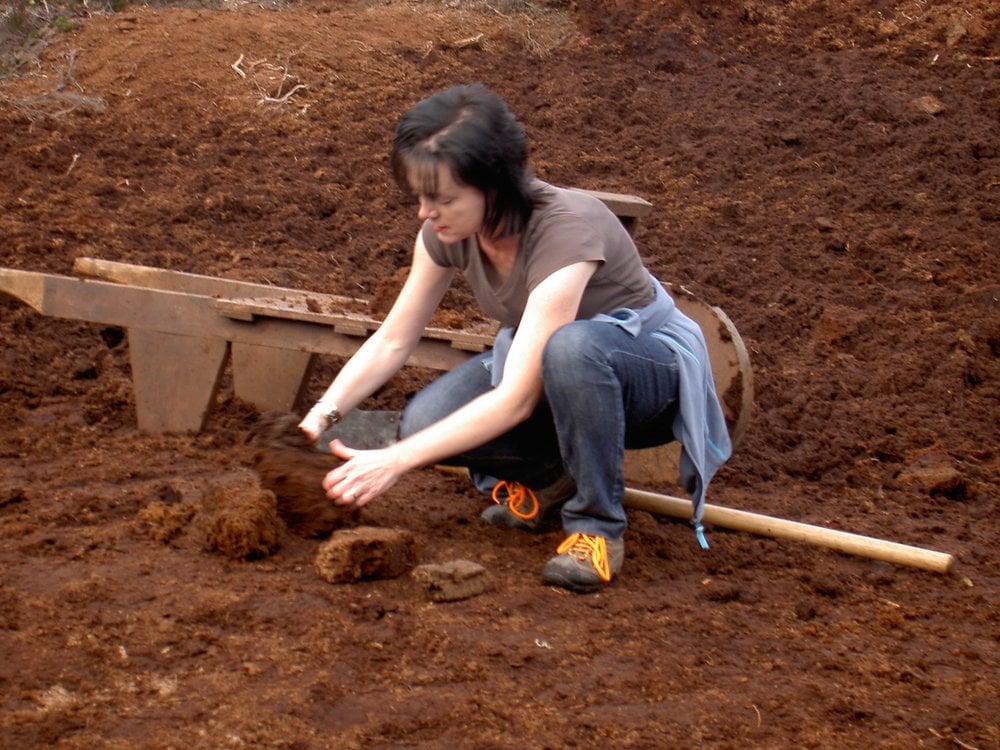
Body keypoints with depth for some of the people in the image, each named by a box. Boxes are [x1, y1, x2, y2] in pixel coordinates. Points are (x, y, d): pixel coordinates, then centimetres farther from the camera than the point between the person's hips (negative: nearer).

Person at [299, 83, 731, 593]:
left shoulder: (566, 230, -35)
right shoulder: (449, 228, -15)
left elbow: (516, 400, -37)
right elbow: (392, 341, -5)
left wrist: (396, 461, -39)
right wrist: (320, 416, -20)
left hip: (648, 366, -6)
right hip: (542, 364, 6)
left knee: (570, 347, -42)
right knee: (425, 420, -23)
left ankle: (597, 524, -21)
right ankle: (548, 475, 5)